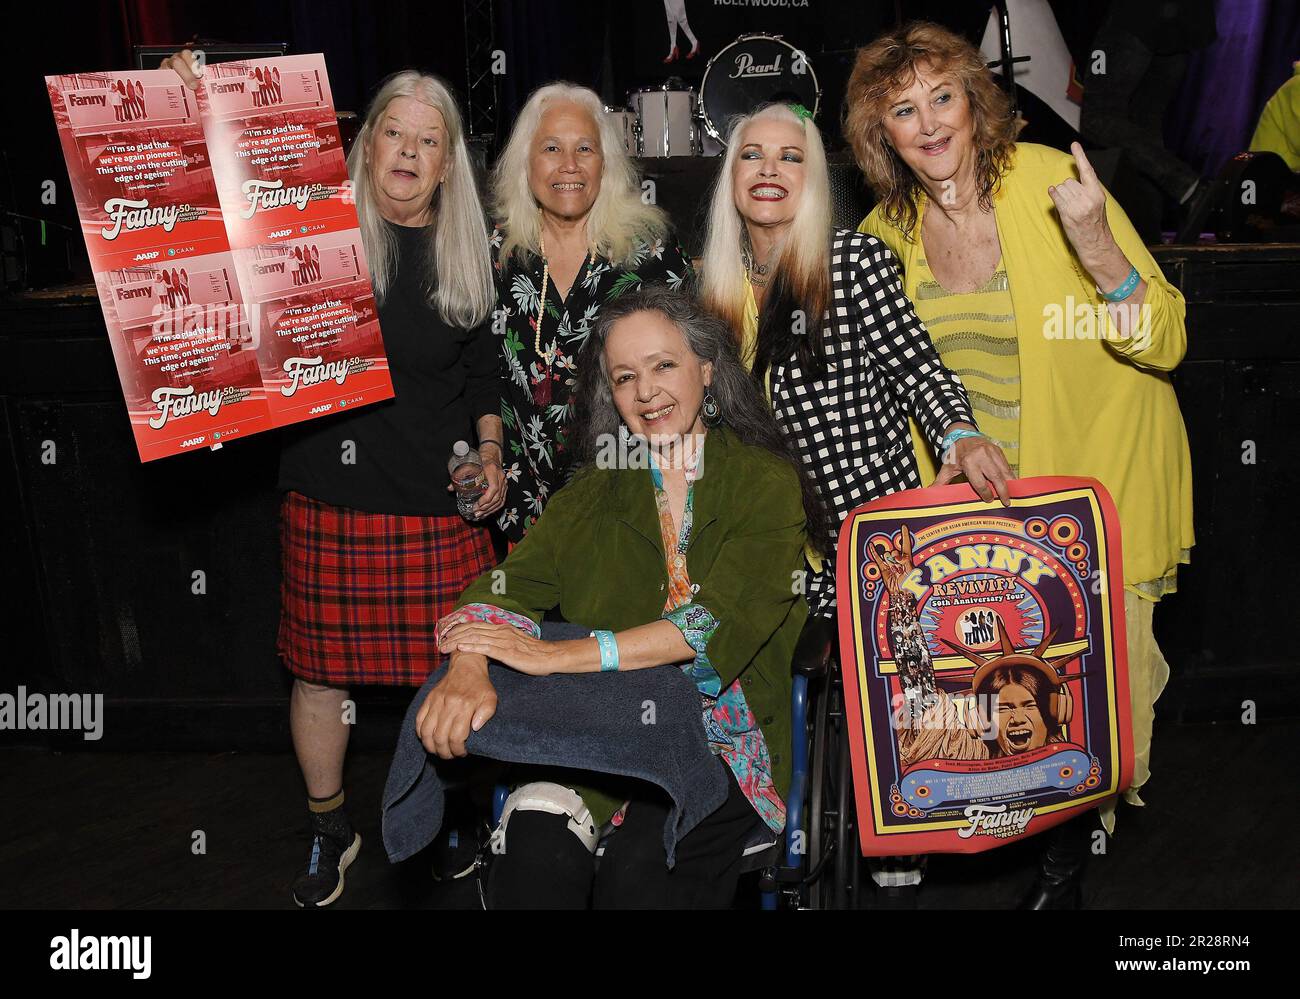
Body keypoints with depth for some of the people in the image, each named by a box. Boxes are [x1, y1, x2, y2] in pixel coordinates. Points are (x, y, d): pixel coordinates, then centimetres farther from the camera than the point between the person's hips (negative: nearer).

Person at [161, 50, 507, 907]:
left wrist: (491, 454, 6)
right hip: (331, 496, -2)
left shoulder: (466, 256, 7)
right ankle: (331, 832, 33)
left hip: (440, 502, 2)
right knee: (321, 669, 10)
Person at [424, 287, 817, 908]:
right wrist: (468, 665, -24)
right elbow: (508, 583, 0)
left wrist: (560, 654, -19)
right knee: (536, 855, -28)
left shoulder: (769, 484, 2)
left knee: (638, 872, -29)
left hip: (725, 737, -2)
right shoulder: (593, 495, 13)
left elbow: (721, 621, -13)